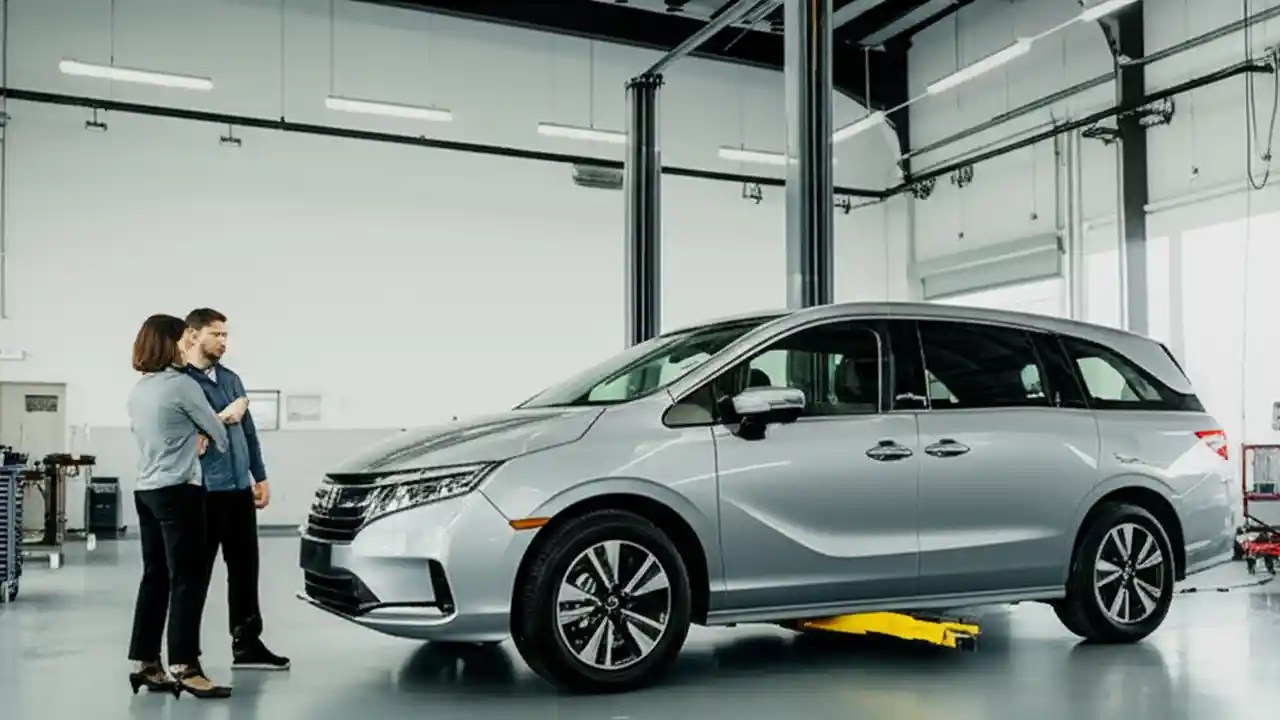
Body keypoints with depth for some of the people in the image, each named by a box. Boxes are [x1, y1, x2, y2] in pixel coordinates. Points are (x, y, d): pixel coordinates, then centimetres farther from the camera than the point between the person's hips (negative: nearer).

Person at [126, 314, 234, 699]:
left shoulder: (136, 390, 12)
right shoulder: (182, 385, -12)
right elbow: (217, 430, 0)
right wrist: (212, 441, 22)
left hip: (146, 490, 8)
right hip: (178, 491, -8)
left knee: (155, 576, 11)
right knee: (188, 579, -6)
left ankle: (145, 662, 14)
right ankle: (183, 667, -7)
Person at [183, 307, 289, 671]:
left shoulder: (231, 378, 15)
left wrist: (260, 477, 16)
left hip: (239, 488, 7)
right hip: (204, 491, -7)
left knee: (245, 568, 10)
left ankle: (247, 644, 18)